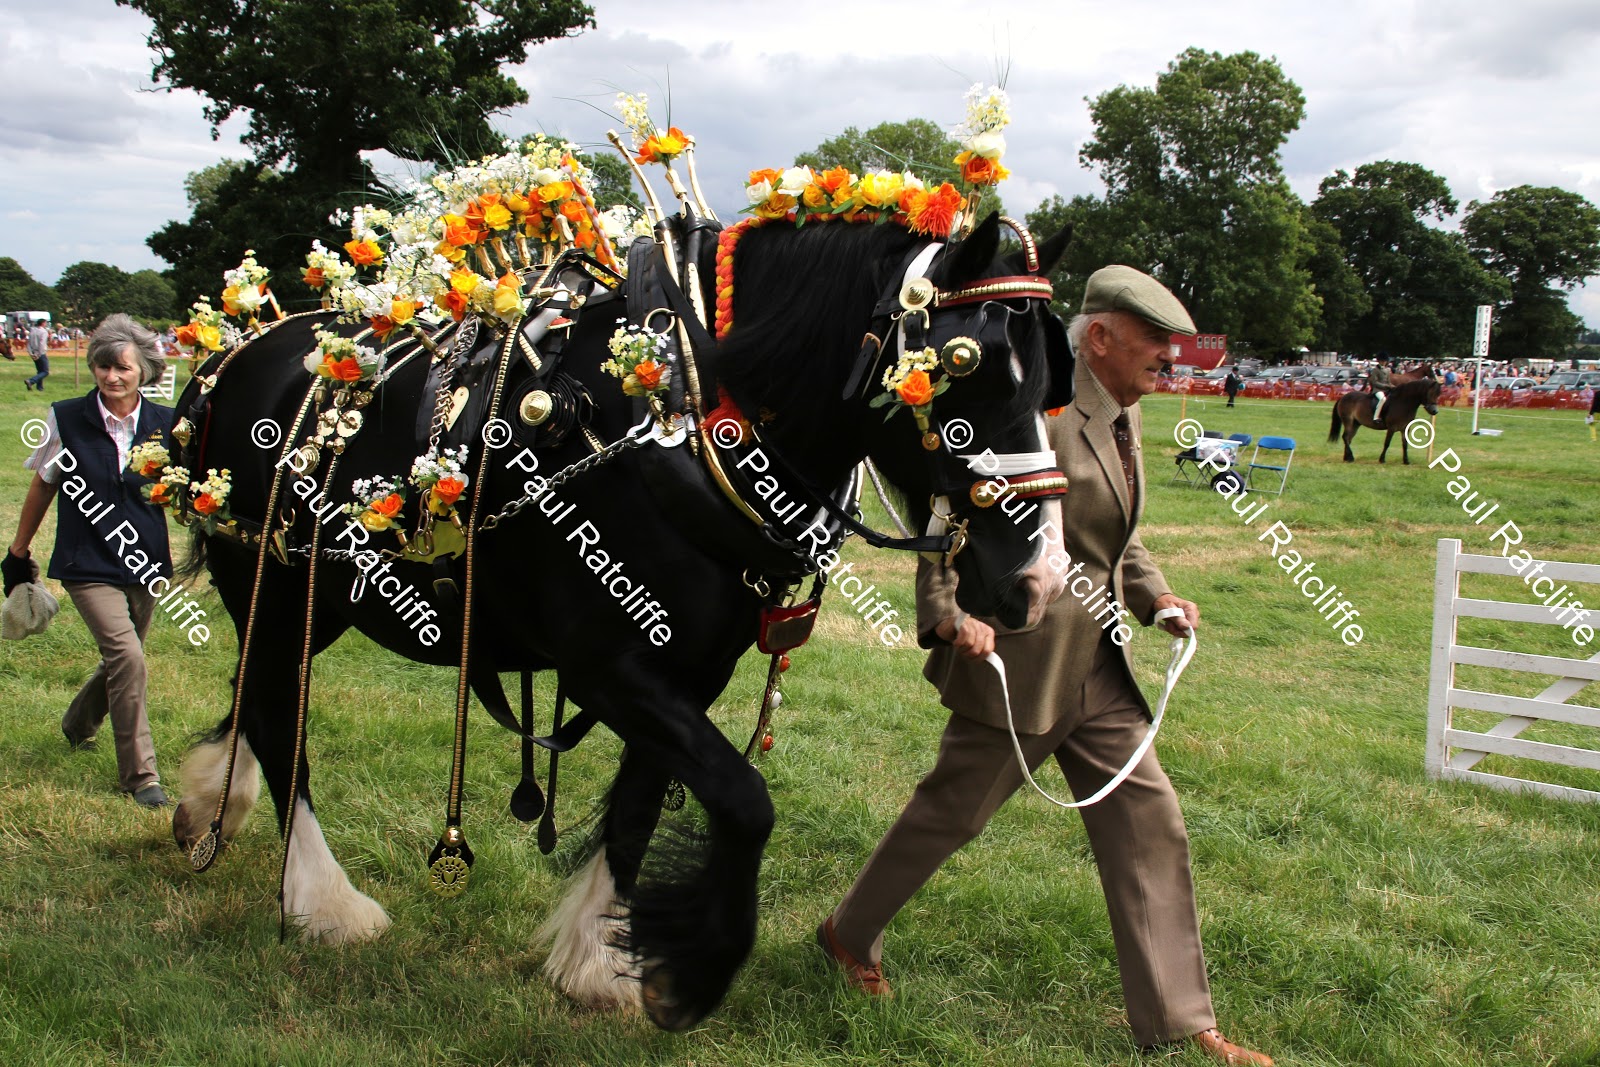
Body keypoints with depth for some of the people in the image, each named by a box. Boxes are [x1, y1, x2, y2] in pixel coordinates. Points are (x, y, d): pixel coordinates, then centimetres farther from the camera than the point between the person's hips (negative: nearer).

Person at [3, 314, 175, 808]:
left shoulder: (164, 424, -3)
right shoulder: (67, 418, -6)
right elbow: (43, 486, 7)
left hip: (146, 561, 3)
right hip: (87, 564, -3)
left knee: (121, 660, 16)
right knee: (127, 657, -18)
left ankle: (77, 723, 49)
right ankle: (139, 773, -5)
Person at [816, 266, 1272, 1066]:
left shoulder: (1121, 413, 10)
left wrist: (1153, 594, 7)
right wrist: (949, 610, -26)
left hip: (1098, 666, 8)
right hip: (1018, 657, -8)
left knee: (1148, 821, 6)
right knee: (950, 812, 8)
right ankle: (850, 934, 33)